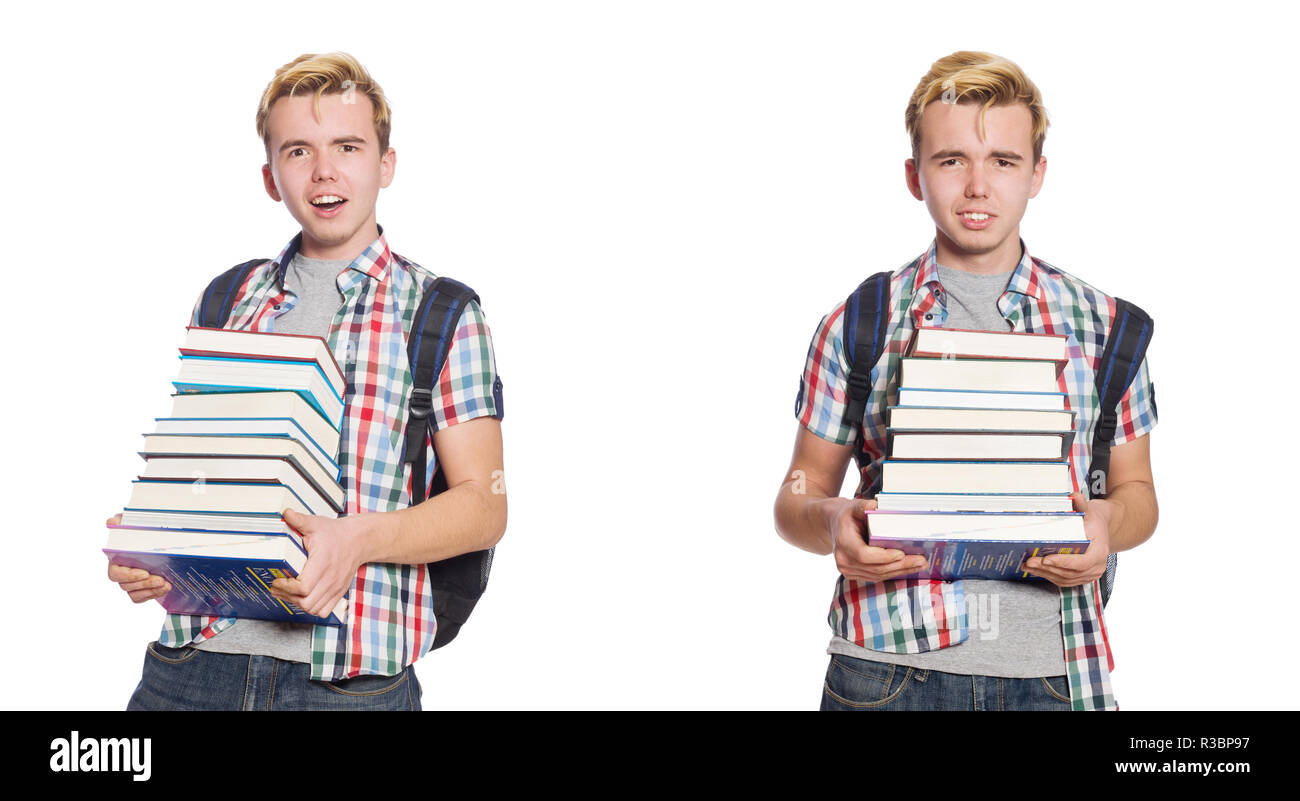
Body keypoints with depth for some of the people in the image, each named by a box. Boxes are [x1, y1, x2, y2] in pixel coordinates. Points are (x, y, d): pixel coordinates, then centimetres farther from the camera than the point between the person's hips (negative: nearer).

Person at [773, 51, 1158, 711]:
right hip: (887, 667, -1)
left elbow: (1136, 490, 14)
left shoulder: (1102, 325, 9)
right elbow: (798, 494, 9)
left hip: (1052, 672, 1)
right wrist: (831, 524, -14)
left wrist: (1109, 521, -9)